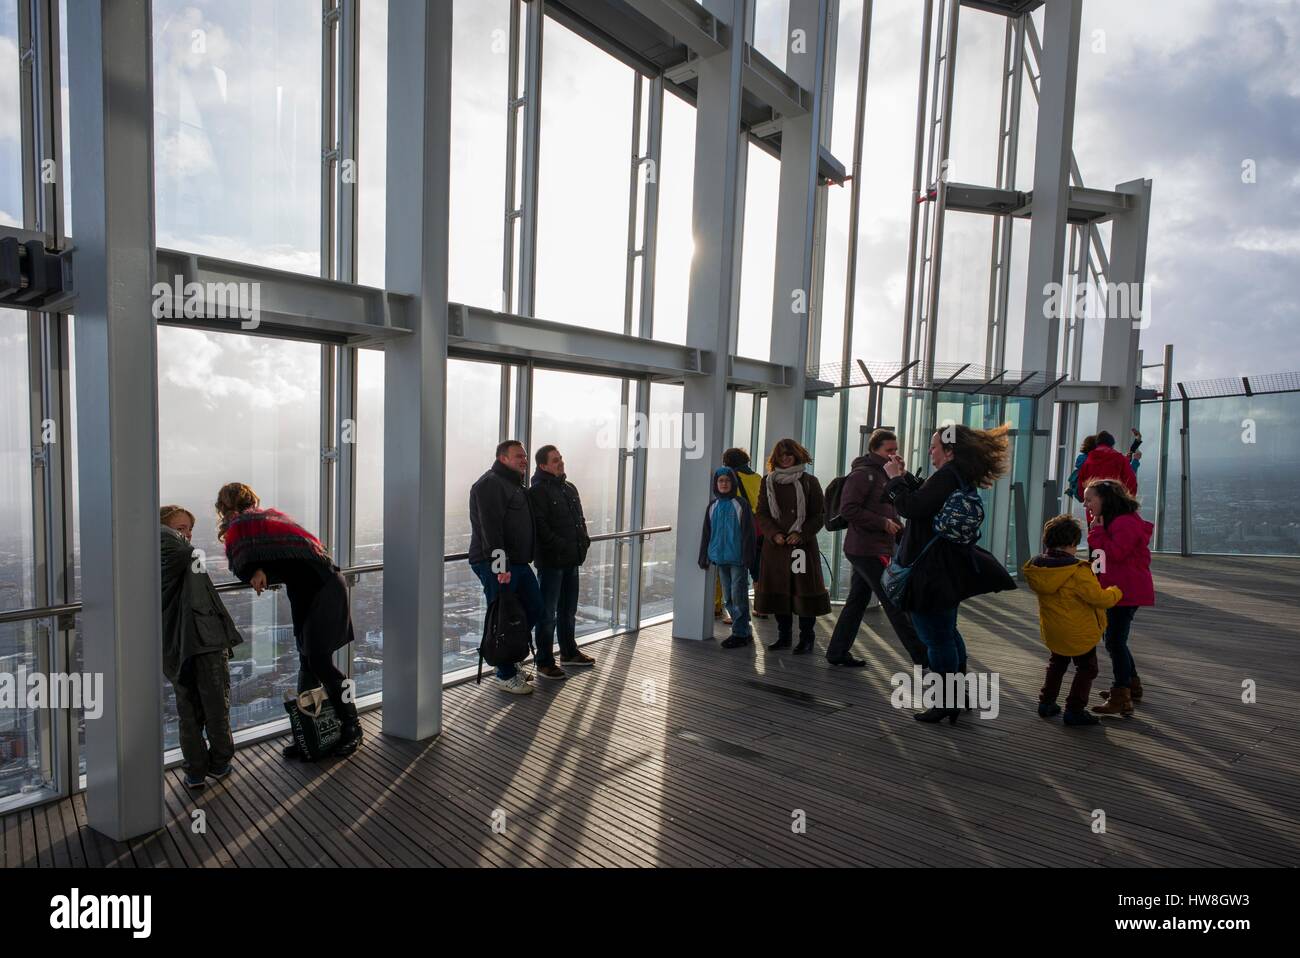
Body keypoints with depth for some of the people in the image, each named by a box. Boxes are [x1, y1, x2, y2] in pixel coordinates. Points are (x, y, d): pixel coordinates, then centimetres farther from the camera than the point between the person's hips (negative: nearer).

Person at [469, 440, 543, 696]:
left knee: (534, 609, 13)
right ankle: (505, 676, 10)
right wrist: (500, 565, -26)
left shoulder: (516, 485, 21)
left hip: (518, 562, 10)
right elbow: (490, 528, -21)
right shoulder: (490, 484, -12)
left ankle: (509, 659, 28)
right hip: (496, 565, -10)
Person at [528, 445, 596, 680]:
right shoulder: (538, 491, -11)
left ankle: (569, 653, 34)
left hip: (572, 560, 8)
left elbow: (580, 518, 20)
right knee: (548, 613, 0)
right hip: (550, 561, -8)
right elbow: (540, 526, -19)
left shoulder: (570, 488, 14)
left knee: (569, 610, 19)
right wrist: (561, 546, -20)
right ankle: (544, 663, 10)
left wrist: (584, 540, 5)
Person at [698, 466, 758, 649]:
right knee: (728, 597, 11)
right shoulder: (713, 506, 9)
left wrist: (748, 557, -11)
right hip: (720, 558, 6)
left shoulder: (741, 504, -5)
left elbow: (748, 533, -7)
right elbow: (706, 533, 13)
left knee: (738, 596, -4)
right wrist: (704, 557, 10)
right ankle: (743, 630, 22)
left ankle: (740, 633, 7)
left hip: (737, 558, -6)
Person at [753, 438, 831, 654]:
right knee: (778, 590, 6)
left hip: (803, 544, -2)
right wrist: (774, 534, -10)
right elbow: (762, 514, 6)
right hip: (775, 544, 3)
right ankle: (783, 636, 19)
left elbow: (820, 515, 1)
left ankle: (806, 638, 10)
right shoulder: (767, 482, 10)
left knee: (804, 589, -2)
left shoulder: (809, 481, 3)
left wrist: (801, 534, -12)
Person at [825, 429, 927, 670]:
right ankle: (921, 656, 3)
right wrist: (883, 523, -18)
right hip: (866, 549, -10)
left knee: (857, 602, 13)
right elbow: (848, 509, -20)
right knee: (895, 602, -5)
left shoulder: (885, 475, 20)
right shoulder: (862, 474, -11)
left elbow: (891, 514, 26)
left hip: (876, 550, 10)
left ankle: (838, 652, 20)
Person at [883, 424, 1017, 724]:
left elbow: (911, 508, -26)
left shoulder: (947, 476, -21)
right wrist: (904, 475, 12)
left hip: (933, 572, -11)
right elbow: (925, 498, 20)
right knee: (947, 632, 22)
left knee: (936, 637, 0)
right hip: (948, 568, 11)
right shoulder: (959, 478, 10)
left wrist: (895, 478, -13)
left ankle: (946, 704, 10)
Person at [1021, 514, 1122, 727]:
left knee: (1057, 663, 26)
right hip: (1079, 632, -6)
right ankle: (1074, 709, 12)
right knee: (1086, 668, 13)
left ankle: (1046, 702, 28)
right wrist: (1116, 592, -1)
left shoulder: (1036, 567, -6)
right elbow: (1098, 597, -22)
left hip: (1051, 631, 6)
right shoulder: (1078, 571, -26)